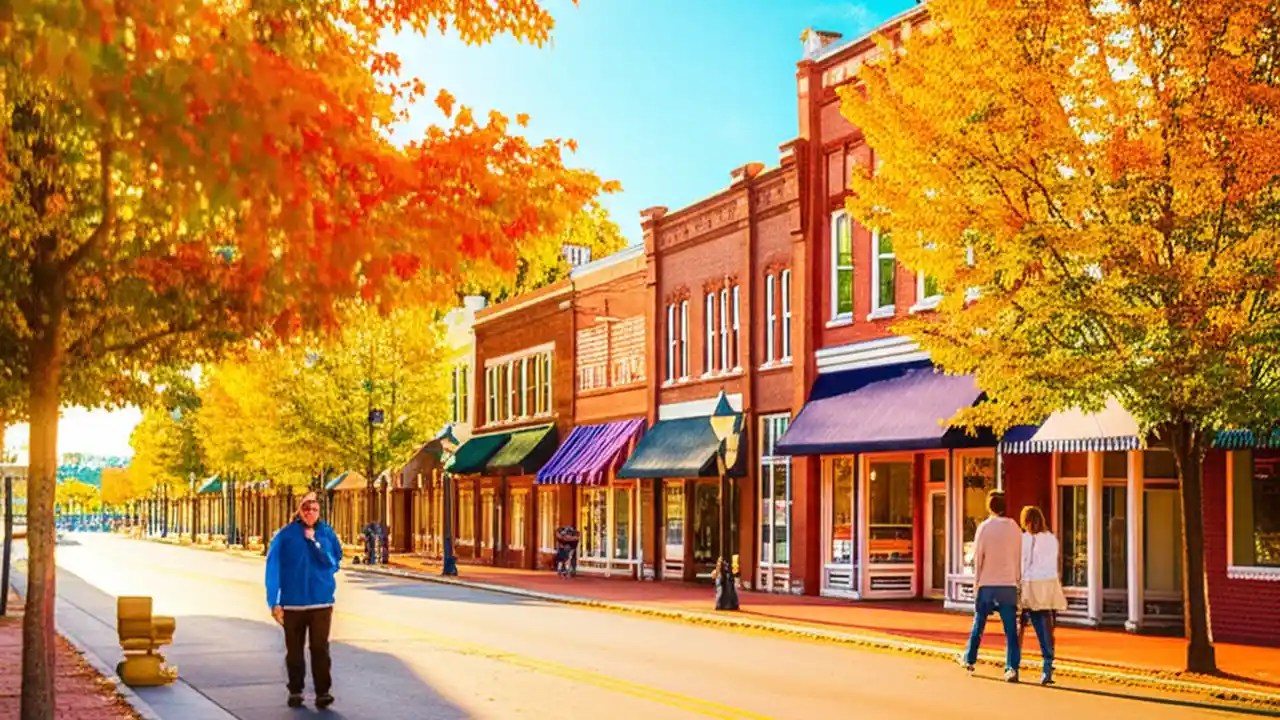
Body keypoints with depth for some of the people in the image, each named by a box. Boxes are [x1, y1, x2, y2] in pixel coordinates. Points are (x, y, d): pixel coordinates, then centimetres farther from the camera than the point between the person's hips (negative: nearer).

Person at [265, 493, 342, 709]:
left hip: (321, 601, 0)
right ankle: (295, 691, 21)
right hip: (292, 603, 0)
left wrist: (314, 542, -14)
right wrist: (274, 602, -9)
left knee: (320, 648, -5)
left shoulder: (327, 534, 3)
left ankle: (323, 692, -3)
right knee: (294, 649, 10)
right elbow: (273, 568, -5)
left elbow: (334, 563, -4)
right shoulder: (285, 535, -3)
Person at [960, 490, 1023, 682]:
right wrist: (1018, 580, 15)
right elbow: (1020, 557, 7)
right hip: (1009, 585, 1)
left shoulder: (985, 527, -6)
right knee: (1010, 628, 0)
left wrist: (976, 583, 4)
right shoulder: (1014, 528, 3)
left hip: (987, 584, -1)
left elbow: (977, 557, -4)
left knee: (979, 624, 14)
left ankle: (969, 659, 27)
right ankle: (1012, 667, -8)